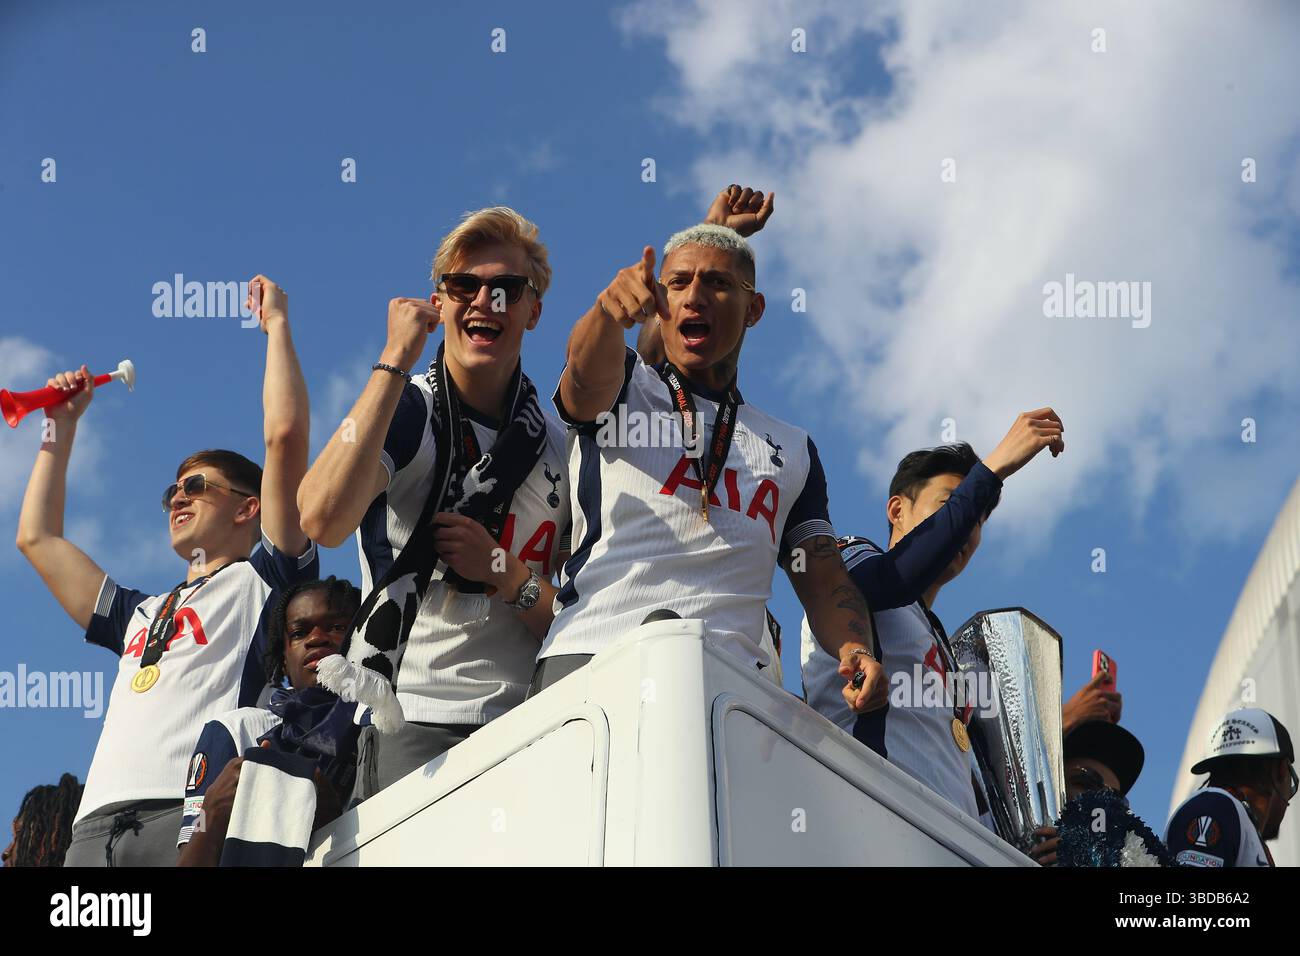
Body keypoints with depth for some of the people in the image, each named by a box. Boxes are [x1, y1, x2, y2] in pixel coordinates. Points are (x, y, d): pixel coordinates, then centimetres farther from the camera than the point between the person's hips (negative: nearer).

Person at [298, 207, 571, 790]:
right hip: (412, 724, -3)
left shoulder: (563, 450, 14)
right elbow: (322, 521, -17)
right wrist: (395, 363, -13)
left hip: (524, 726, 3)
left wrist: (503, 573, -8)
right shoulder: (403, 411, 6)